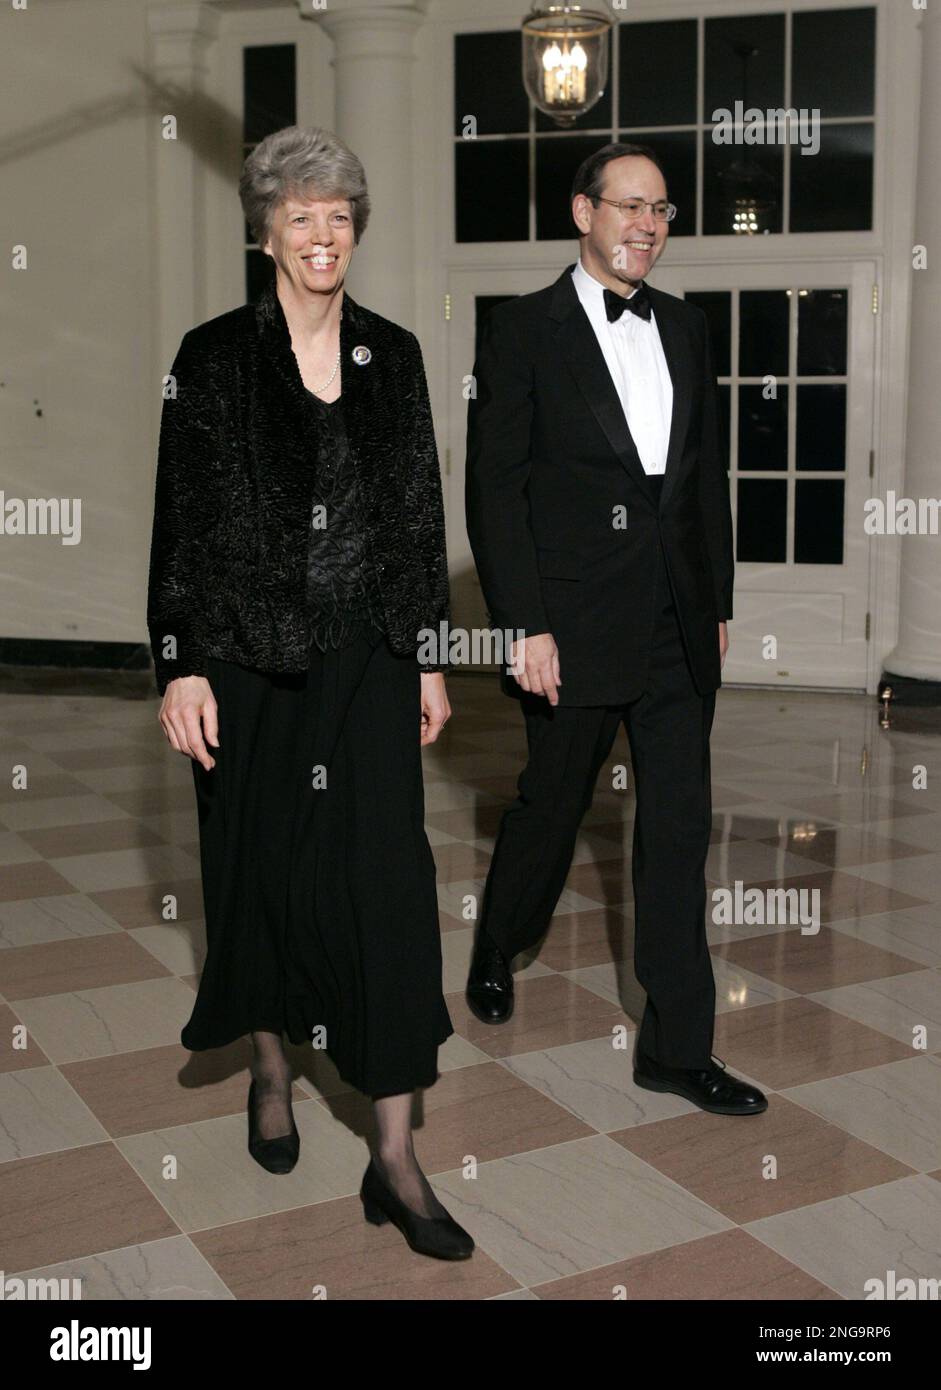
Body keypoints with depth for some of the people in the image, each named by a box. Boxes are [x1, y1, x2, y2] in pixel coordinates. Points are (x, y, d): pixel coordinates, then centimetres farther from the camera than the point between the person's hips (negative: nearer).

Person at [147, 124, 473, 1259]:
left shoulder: (392, 354, 7)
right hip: (249, 662, -1)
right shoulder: (214, 356, -1)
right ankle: (272, 1072, 38)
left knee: (387, 881, -3)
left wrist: (428, 657, 8)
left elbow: (421, 514, 9)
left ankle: (394, 1159, 4)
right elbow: (179, 523, -3)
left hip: (367, 662, 2)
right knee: (260, 868, 11)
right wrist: (181, 668, -8)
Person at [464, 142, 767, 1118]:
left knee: (680, 826, 3)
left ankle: (676, 1046, 11)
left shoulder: (685, 327, 12)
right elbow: (494, 487, -9)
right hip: (576, 625, -4)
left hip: (677, 626, 5)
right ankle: (495, 956, 39)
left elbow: (707, 473, 16)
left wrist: (717, 602, 13)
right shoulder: (524, 330, -4)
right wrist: (523, 625, -15)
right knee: (551, 807, 11)